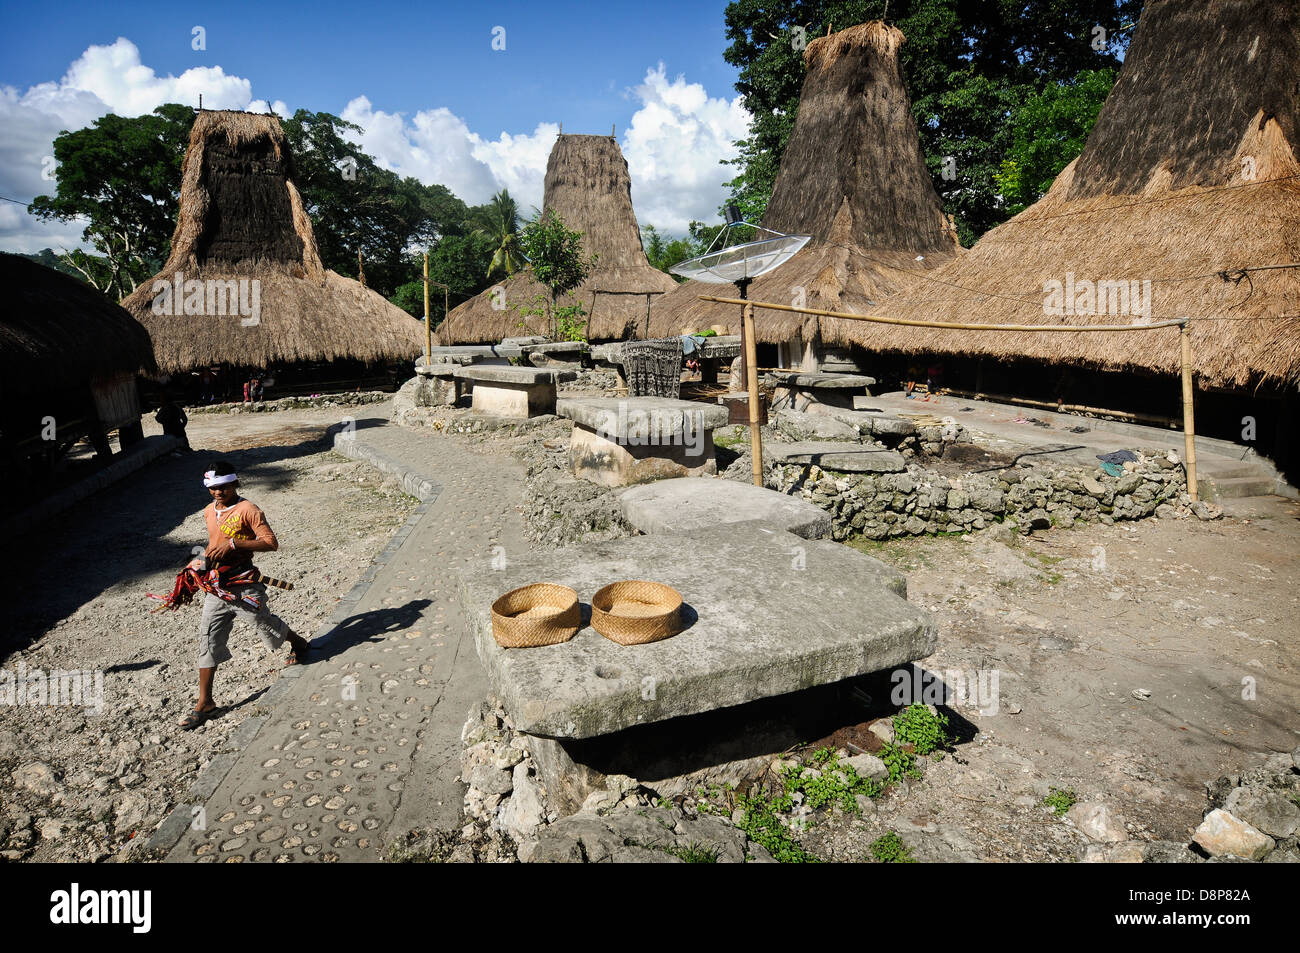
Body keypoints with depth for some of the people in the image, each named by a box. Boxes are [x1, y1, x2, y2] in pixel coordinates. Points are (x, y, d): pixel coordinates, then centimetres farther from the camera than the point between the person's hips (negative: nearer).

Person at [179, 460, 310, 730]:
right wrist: (204, 559, 9)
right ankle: (205, 703, 9)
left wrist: (233, 544, -25)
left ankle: (298, 643, 44)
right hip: (216, 586, 6)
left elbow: (271, 543, -19)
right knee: (208, 639, 2)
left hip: (244, 586, -6)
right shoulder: (208, 512, 11)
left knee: (266, 625, 11)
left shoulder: (247, 509, -13)